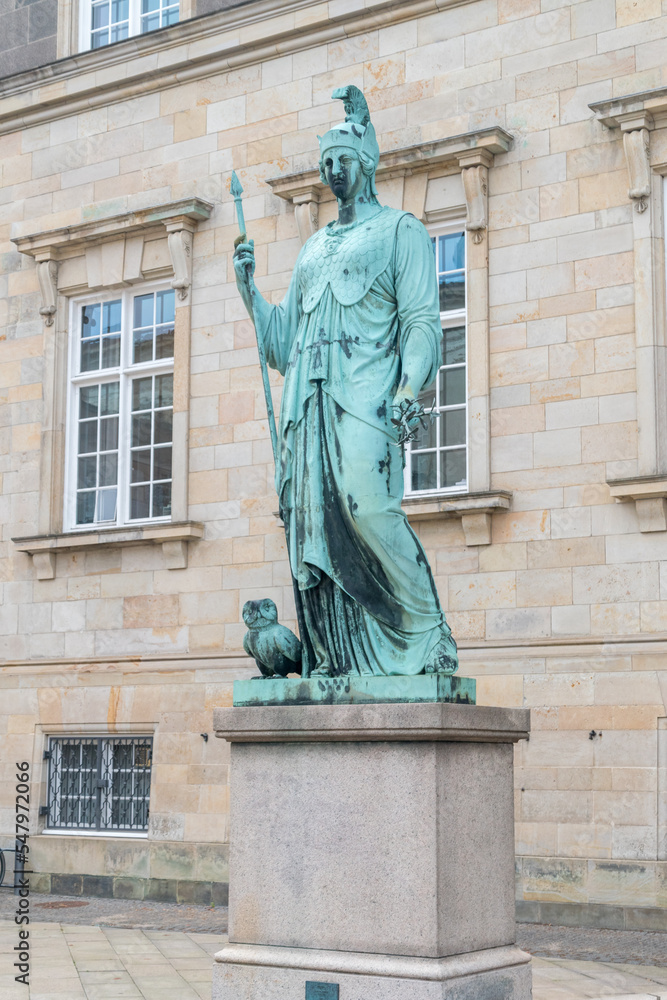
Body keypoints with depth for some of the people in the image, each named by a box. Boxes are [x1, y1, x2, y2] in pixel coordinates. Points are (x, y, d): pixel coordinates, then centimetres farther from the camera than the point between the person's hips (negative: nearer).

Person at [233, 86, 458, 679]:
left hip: (364, 392, -6)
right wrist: (249, 287, 15)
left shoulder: (400, 230, 11)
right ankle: (332, 662, -3)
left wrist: (411, 386, -20)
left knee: (365, 503, -26)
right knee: (311, 524, -5)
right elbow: (282, 345, 27)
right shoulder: (313, 250, 29)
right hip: (305, 402, 6)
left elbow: (422, 321, -2)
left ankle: (429, 637, -16)